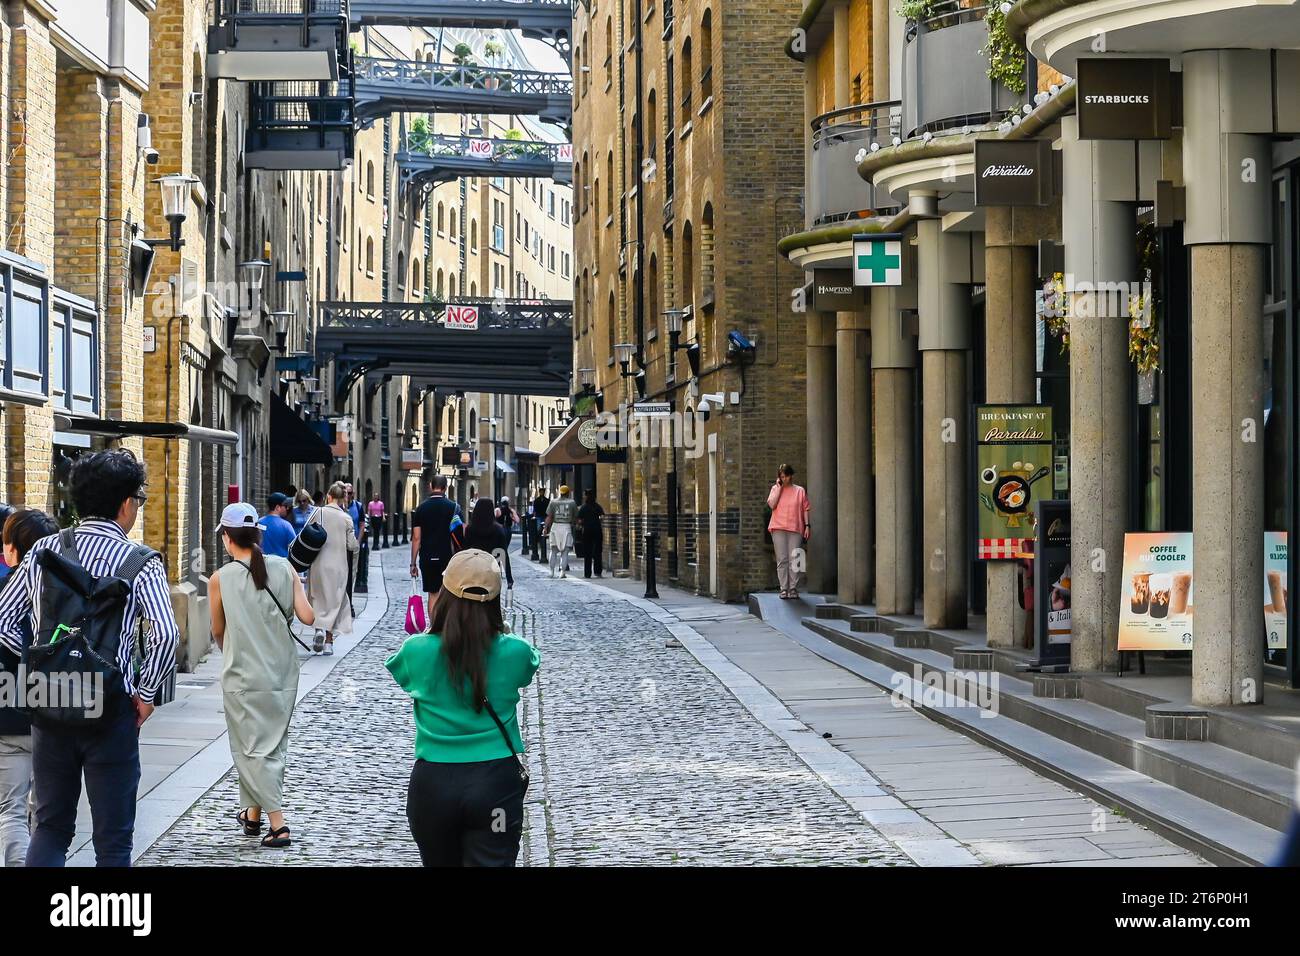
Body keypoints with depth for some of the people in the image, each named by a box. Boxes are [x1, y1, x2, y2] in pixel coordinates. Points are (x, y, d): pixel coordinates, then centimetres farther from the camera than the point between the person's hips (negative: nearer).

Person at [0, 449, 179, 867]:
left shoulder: (44, 550, 3)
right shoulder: (140, 561, -9)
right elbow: (165, 634, -20)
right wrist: (145, 693, -7)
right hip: (111, 709, -4)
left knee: (51, 827, 16)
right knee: (112, 840, 6)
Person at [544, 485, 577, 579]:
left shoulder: (553, 502, 2)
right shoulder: (572, 502, 1)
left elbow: (549, 517, 0)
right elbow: (576, 516, 3)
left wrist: (546, 528, 3)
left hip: (555, 526, 1)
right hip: (567, 526, -1)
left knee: (554, 551, 12)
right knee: (565, 552, 2)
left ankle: (552, 571, 11)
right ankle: (563, 571, -7)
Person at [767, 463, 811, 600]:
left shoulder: (800, 490, 10)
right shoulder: (775, 489, 11)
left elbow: (805, 509, 10)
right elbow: (772, 504, -5)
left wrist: (807, 525, 0)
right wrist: (779, 487, -3)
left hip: (795, 529, 0)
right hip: (779, 528, 0)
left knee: (794, 560, -5)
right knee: (782, 560, -3)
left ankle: (793, 589, -3)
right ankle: (784, 589, -3)